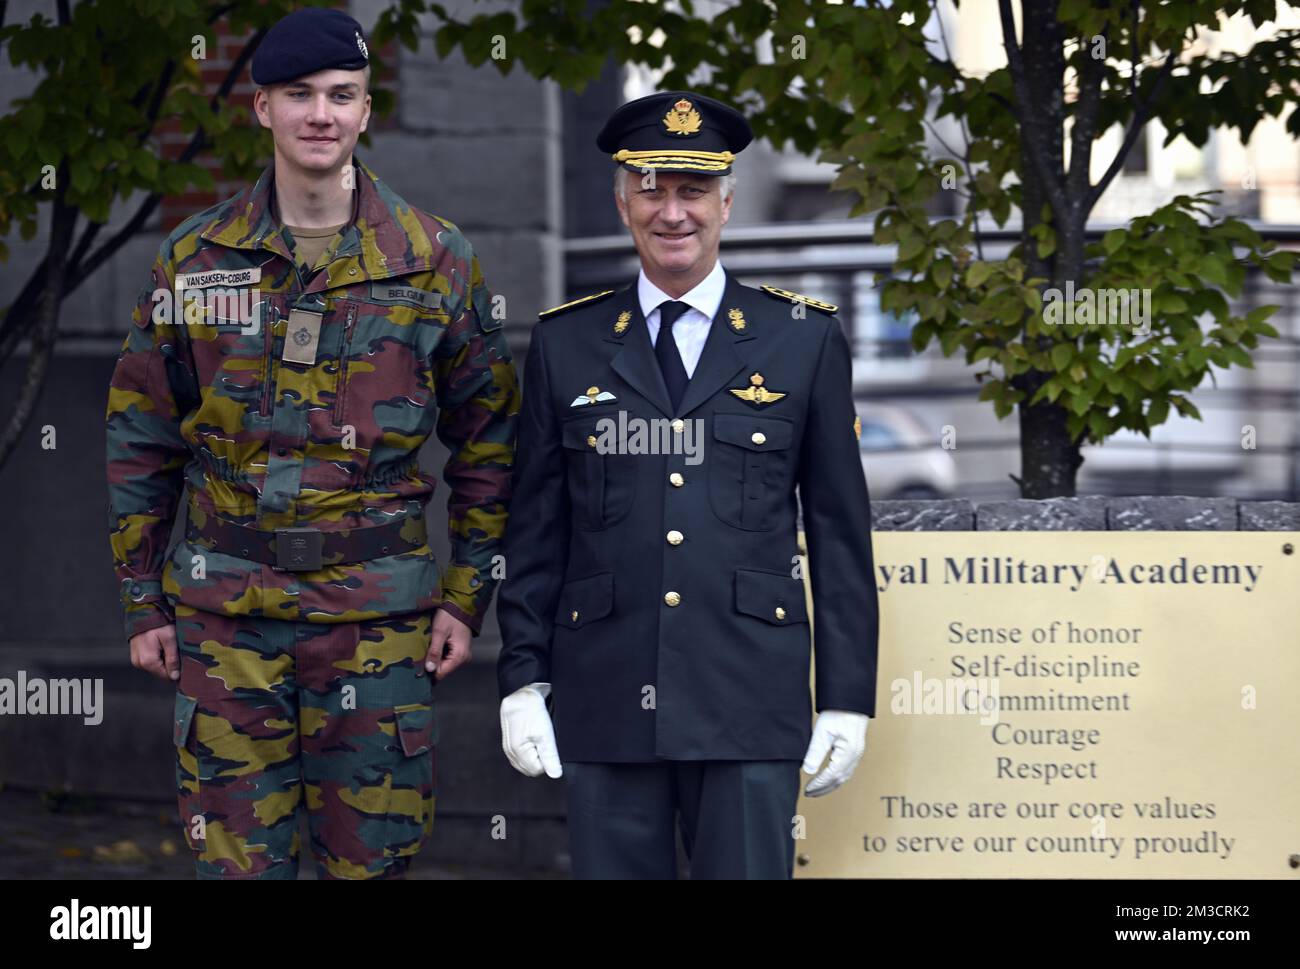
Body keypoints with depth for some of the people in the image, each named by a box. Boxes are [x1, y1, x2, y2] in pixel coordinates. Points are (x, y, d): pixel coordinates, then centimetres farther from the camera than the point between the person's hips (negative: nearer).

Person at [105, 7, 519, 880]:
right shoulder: (194, 259, 4)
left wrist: (468, 597, 1)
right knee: (237, 856, 4)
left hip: (378, 610, -1)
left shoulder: (437, 262, 2)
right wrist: (143, 600, 7)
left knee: (372, 855, 4)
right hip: (225, 611, 1)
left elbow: (488, 442, 7)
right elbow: (142, 439, 10)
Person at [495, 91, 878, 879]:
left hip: (750, 706, -1)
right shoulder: (566, 344, 10)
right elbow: (537, 528, 11)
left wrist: (847, 698, 1)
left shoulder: (805, 339, 6)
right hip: (605, 706, 1)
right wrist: (523, 680, 4)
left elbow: (841, 530, 5)